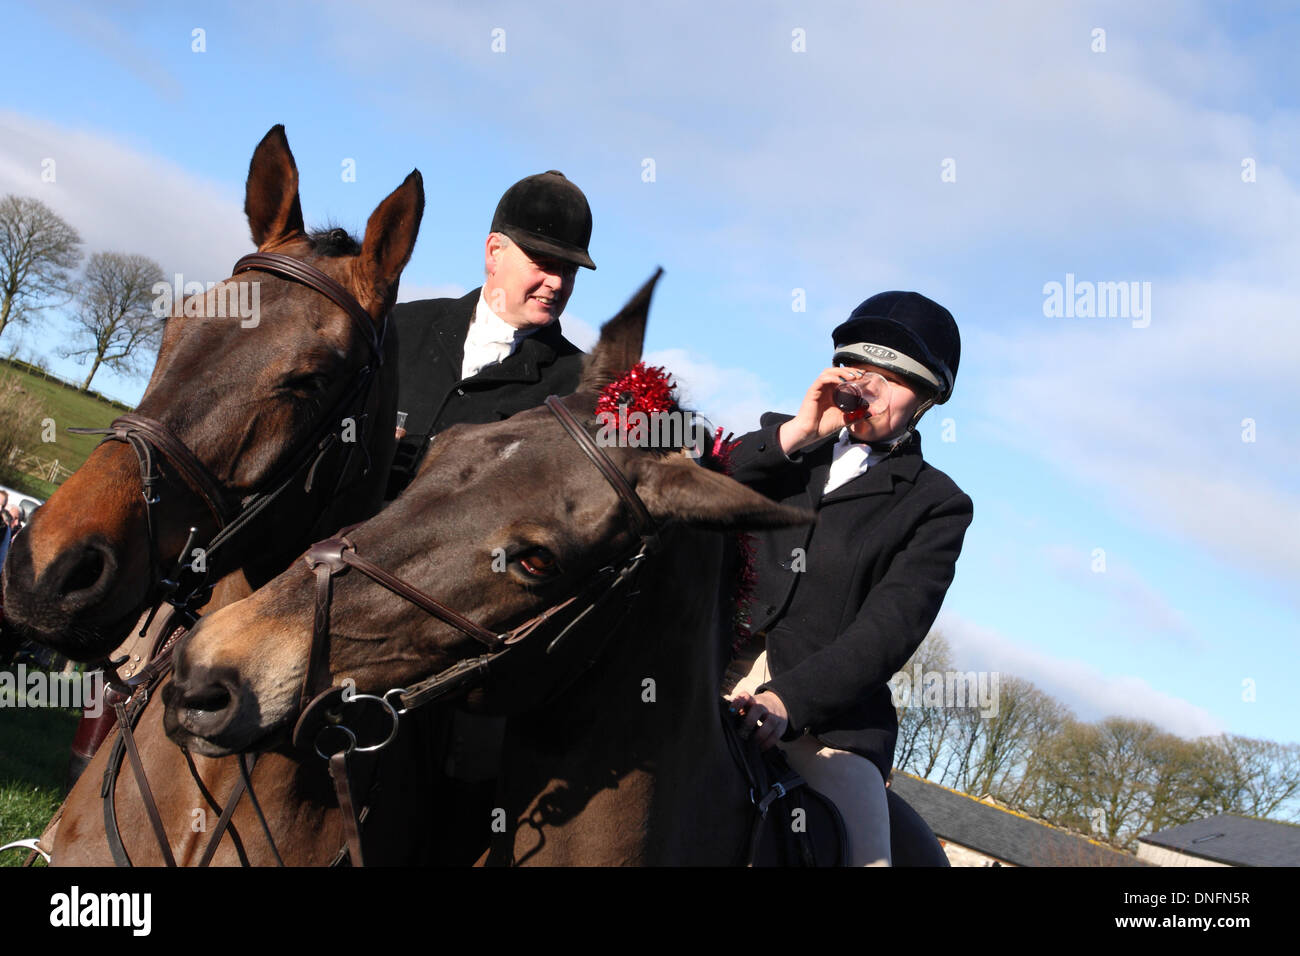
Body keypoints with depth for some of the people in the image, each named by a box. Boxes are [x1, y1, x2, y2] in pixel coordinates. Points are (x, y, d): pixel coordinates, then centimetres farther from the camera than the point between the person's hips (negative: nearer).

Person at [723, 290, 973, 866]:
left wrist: (787, 698, -19)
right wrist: (800, 432, -2)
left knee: (863, 855, -22)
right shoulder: (783, 438, 22)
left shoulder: (937, 505, 12)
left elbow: (890, 625, -3)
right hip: (715, 663, 2)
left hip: (825, 703, -2)